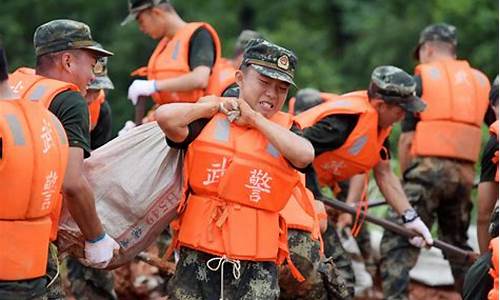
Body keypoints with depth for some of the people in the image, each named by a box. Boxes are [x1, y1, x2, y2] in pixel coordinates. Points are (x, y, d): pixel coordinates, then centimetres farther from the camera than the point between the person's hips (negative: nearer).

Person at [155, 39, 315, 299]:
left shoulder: (284, 130, 8)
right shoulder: (209, 121, 4)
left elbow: (304, 155, -14)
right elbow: (166, 117, -15)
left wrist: (255, 118, -5)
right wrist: (214, 106, 0)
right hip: (198, 258, 0)